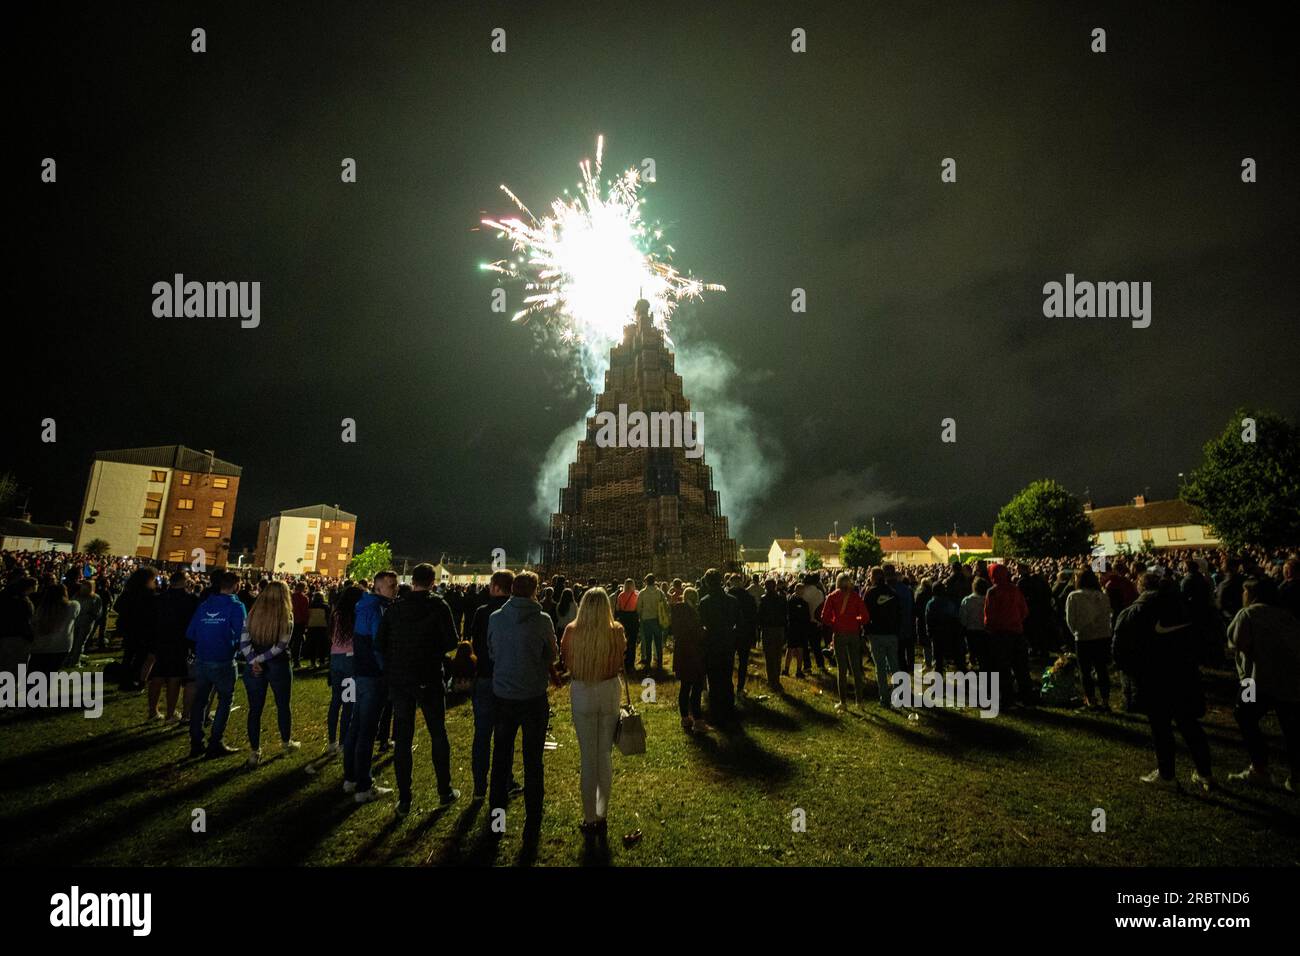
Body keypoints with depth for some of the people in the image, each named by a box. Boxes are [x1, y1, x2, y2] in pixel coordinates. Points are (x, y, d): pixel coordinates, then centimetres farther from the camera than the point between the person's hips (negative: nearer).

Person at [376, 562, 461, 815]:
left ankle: (404, 800, 10)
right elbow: (452, 642, -12)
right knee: (438, 735, 13)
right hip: (429, 679, -2)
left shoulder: (396, 606, -1)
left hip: (398, 679, 2)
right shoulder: (438, 606, -10)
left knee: (402, 738, 8)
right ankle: (445, 791, 22)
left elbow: (379, 643, 0)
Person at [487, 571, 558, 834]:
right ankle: (533, 821, 15)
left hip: (503, 695, 3)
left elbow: (491, 652, 6)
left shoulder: (495, 618, -5)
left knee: (501, 757, 17)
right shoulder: (543, 620, -14)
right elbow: (552, 656, -4)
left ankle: (496, 816, 26)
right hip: (534, 696, -2)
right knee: (533, 761, 9)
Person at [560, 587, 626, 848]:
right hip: (609, 692, 0)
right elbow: (620, 664, -3)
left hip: (581, 694, 0)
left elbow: (565, 660, 0)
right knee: (605, 755, 16)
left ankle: (590, 820, 16)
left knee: (588, 758, 10)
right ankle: (601, 815, 25)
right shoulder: (616, 631, -14)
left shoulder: (572, 631, -13)